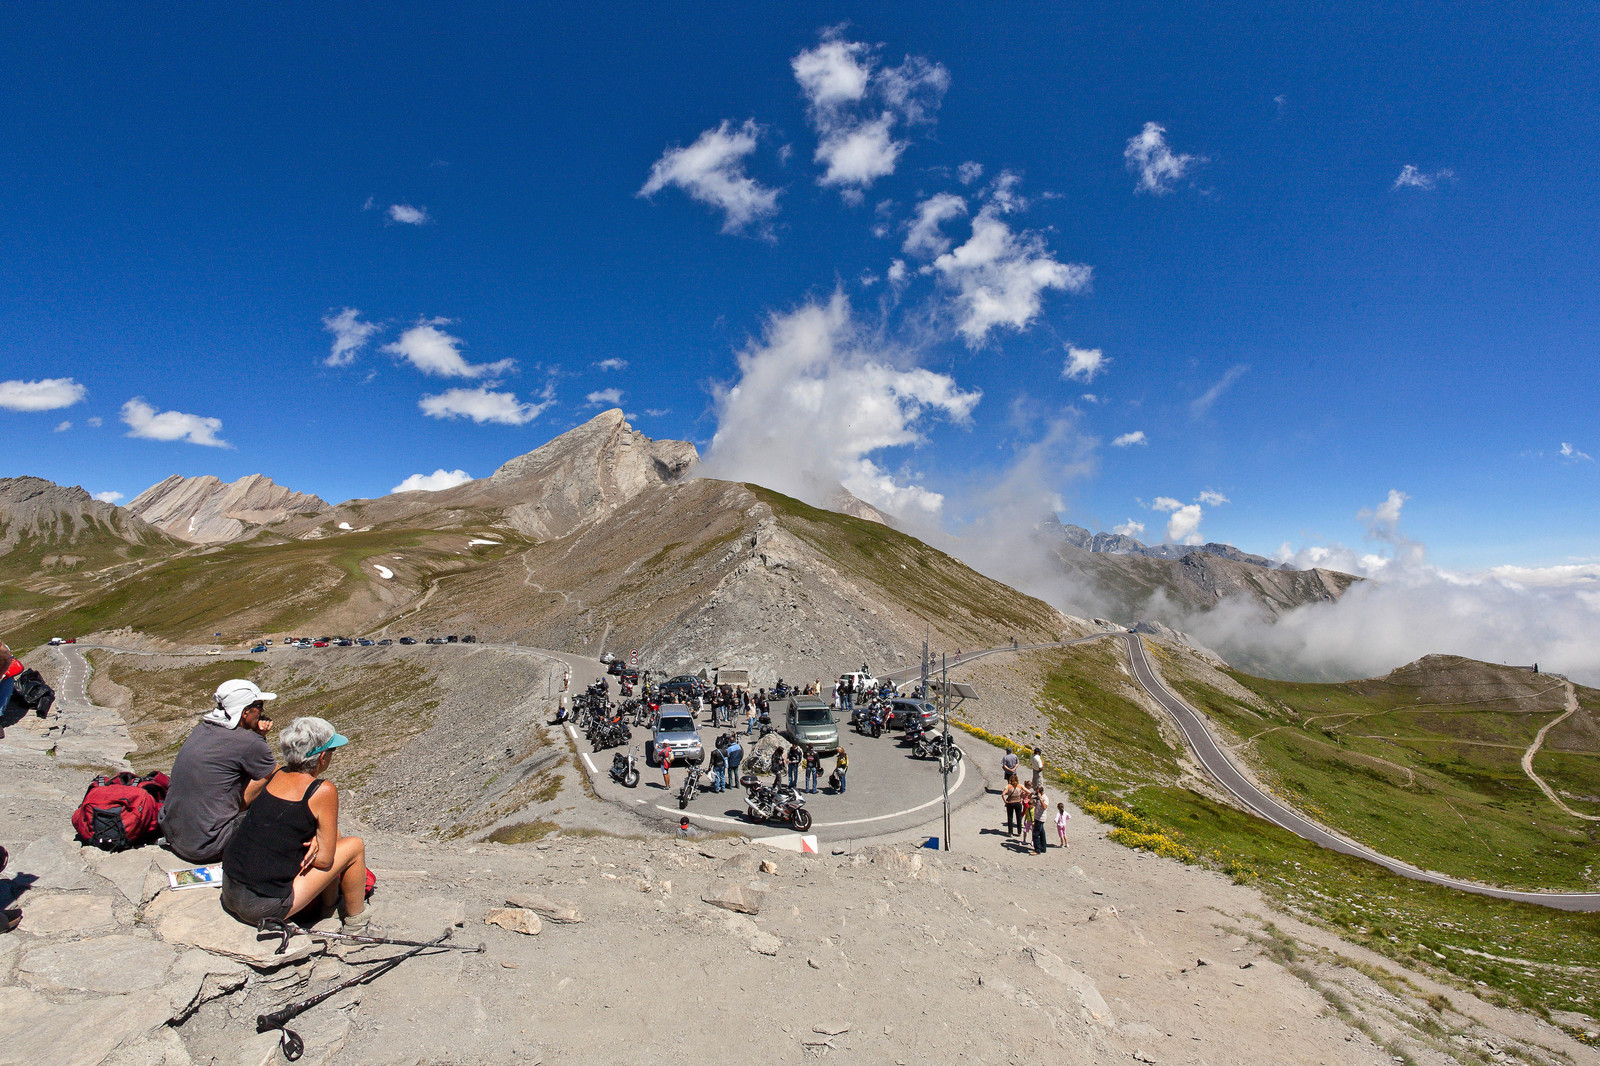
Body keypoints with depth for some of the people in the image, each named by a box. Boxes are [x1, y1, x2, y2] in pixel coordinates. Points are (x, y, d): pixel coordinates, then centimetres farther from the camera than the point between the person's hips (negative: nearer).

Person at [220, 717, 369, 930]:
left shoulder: (275, 775, 3)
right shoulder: (323, 791, -17)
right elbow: (324, 859, -13)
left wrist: (316, 838, -1)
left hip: (229, 893, 7)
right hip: (265, 907, -7)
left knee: (331, 834, 19)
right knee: (354, 846, 4)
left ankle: (331, 902, 37)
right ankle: (356, 919, 22)